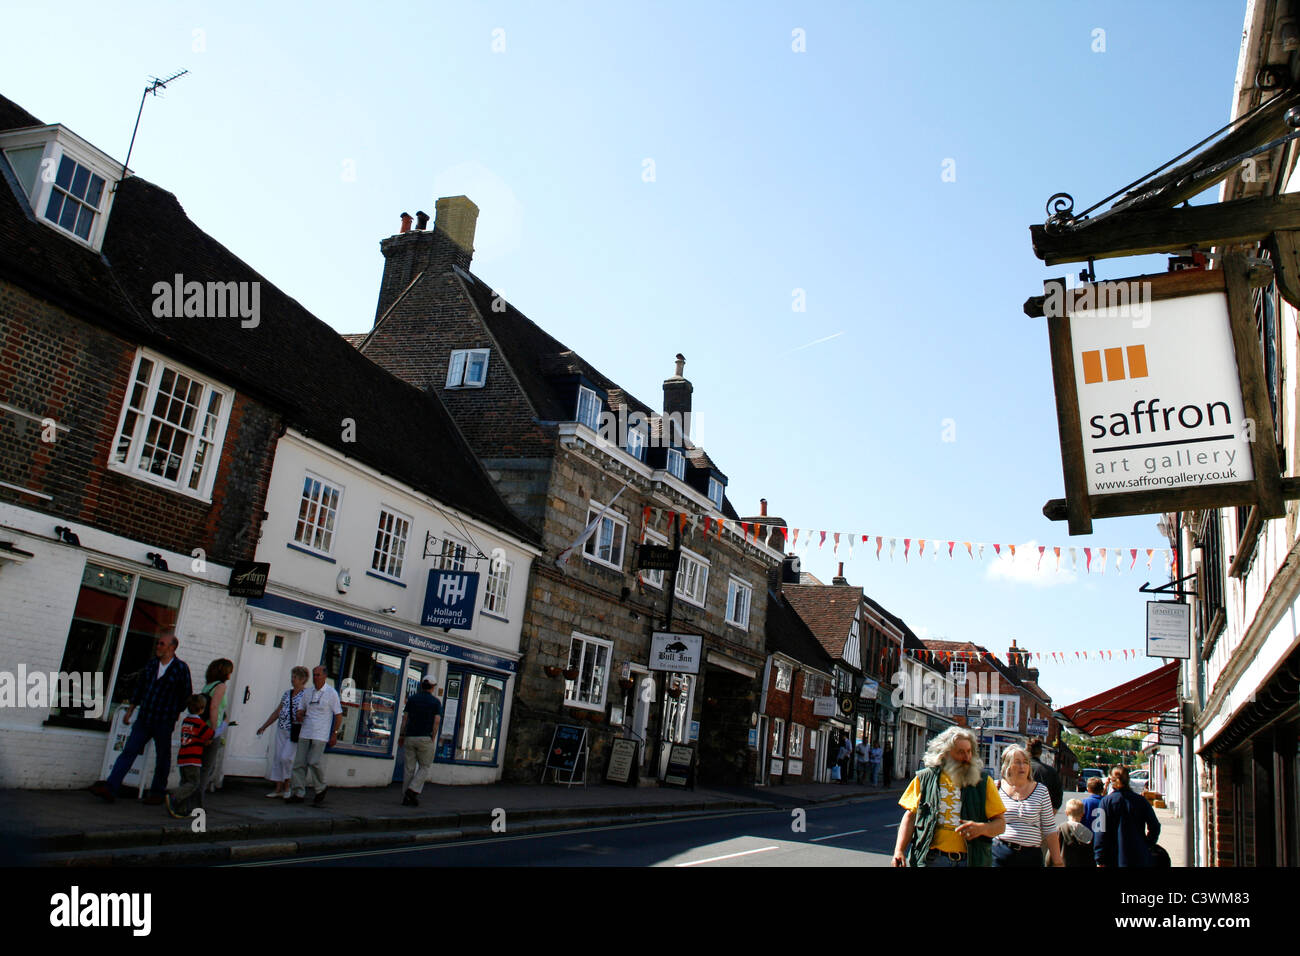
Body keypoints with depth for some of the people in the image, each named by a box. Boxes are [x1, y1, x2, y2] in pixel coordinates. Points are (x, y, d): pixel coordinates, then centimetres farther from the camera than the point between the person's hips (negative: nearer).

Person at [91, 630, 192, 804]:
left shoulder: (180, 668, -5)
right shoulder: (151, 665, 11)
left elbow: (186, 695, -1)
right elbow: (139, 690, 18)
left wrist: (175, 714, 0)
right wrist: (130, 711, 15)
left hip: (164, 723, -4)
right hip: (144, 719, 4)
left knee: (162, 758, 6)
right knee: (129, 752, -4)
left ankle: (157, 792, 18)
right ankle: (110, 788, -8)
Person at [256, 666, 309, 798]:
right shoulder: (287, 693, 14)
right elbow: (277, 712, 19)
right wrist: (264, 726, 19)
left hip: (295, 732, -7)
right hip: (281, 730, 7)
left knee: (286, 757, -14)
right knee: (277, 758, 5)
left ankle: (288, 786, 4)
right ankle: (279, 788, 11)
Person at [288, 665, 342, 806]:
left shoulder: (331, 693, -3)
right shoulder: (308, 693, 11)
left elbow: (339, 715, -1)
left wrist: (334, 734, -5)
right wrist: (299, 716, -1)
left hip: (320, 735, -5)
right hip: (305, 733, 5)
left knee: (314, 762, -12)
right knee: (299, 762, 1)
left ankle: (320, 790, 8)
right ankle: (299, 794, 8)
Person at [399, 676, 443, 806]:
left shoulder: (412, 699, 7)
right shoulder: (435, 702, -1)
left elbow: (405, 718, 4)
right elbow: (437, 721, -8)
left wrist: (401, 735, 10)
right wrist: (433, 739, -3)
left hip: (410, 737, 3)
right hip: (425, 738, -3)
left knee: (409, 768, 7)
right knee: (425, 767, 8)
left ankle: (406, 798, 7)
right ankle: (413, 790, -10)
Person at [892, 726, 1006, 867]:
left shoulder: (983, 781, 6)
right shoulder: (925, 778, 5)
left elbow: (1001, 823, 7)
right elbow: (910, 816, 6)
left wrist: (982, 828, -15)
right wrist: (899, 850, -5)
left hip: (970, 859, 1)